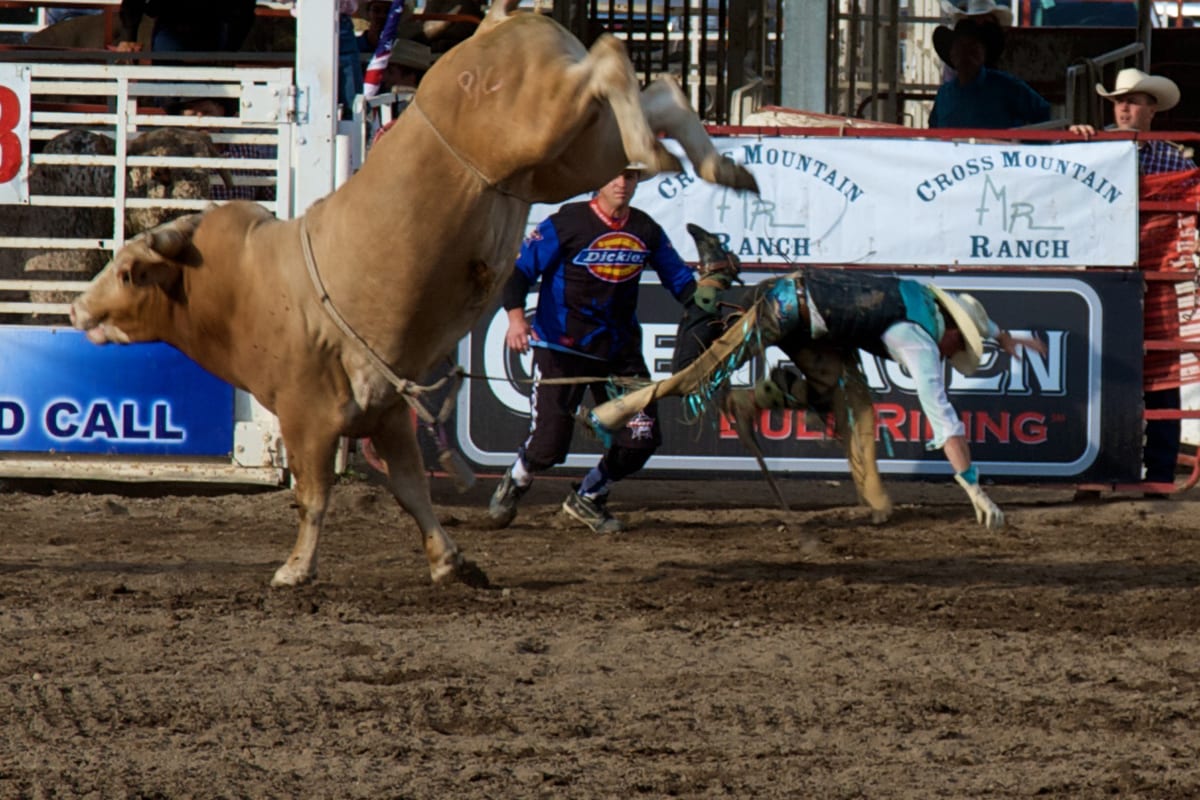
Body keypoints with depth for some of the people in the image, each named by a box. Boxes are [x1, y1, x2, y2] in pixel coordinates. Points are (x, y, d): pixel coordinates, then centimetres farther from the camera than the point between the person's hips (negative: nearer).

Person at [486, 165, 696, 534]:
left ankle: (588, 498, 23)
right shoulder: (566, 223, -11)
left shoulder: (646, 230, 4)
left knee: (641, 438, -4)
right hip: (562, 348, -5)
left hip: (620, 349, 5)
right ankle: (514, 484, 26)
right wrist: (516, 319, -28)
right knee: (548, 445, -11)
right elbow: (519, 270, -11)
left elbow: (680, 279, 13)